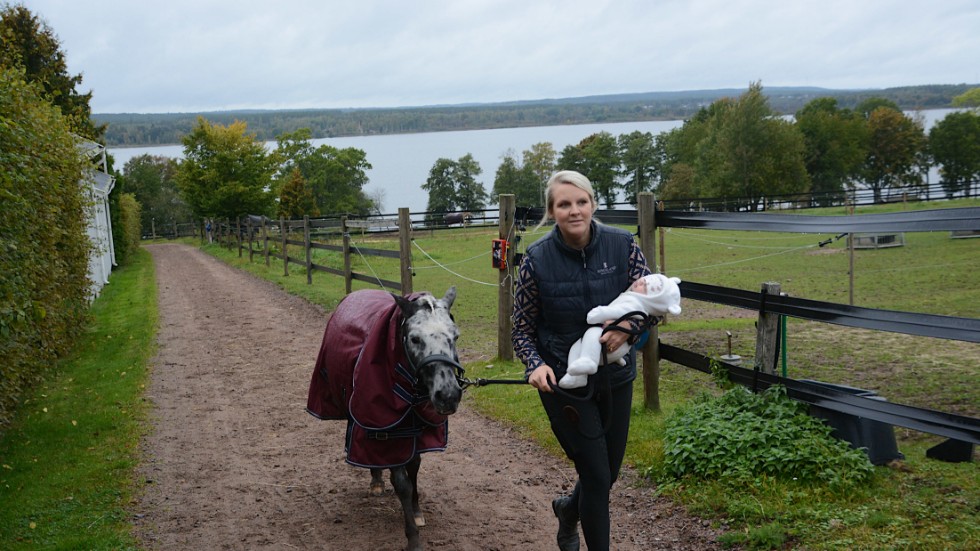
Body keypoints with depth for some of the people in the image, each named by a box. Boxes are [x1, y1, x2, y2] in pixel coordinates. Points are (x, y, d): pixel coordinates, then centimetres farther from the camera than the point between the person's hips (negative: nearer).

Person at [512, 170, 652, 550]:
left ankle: (569, 508, 50)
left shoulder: (622, 245, -10)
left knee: (609, 472, 18)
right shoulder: (537, 260, -14)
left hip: (616, 376, 3)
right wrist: (535, 365, -24)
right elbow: (522, 329, -5)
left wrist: (629, 324, -24)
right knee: (596, 475, -1)